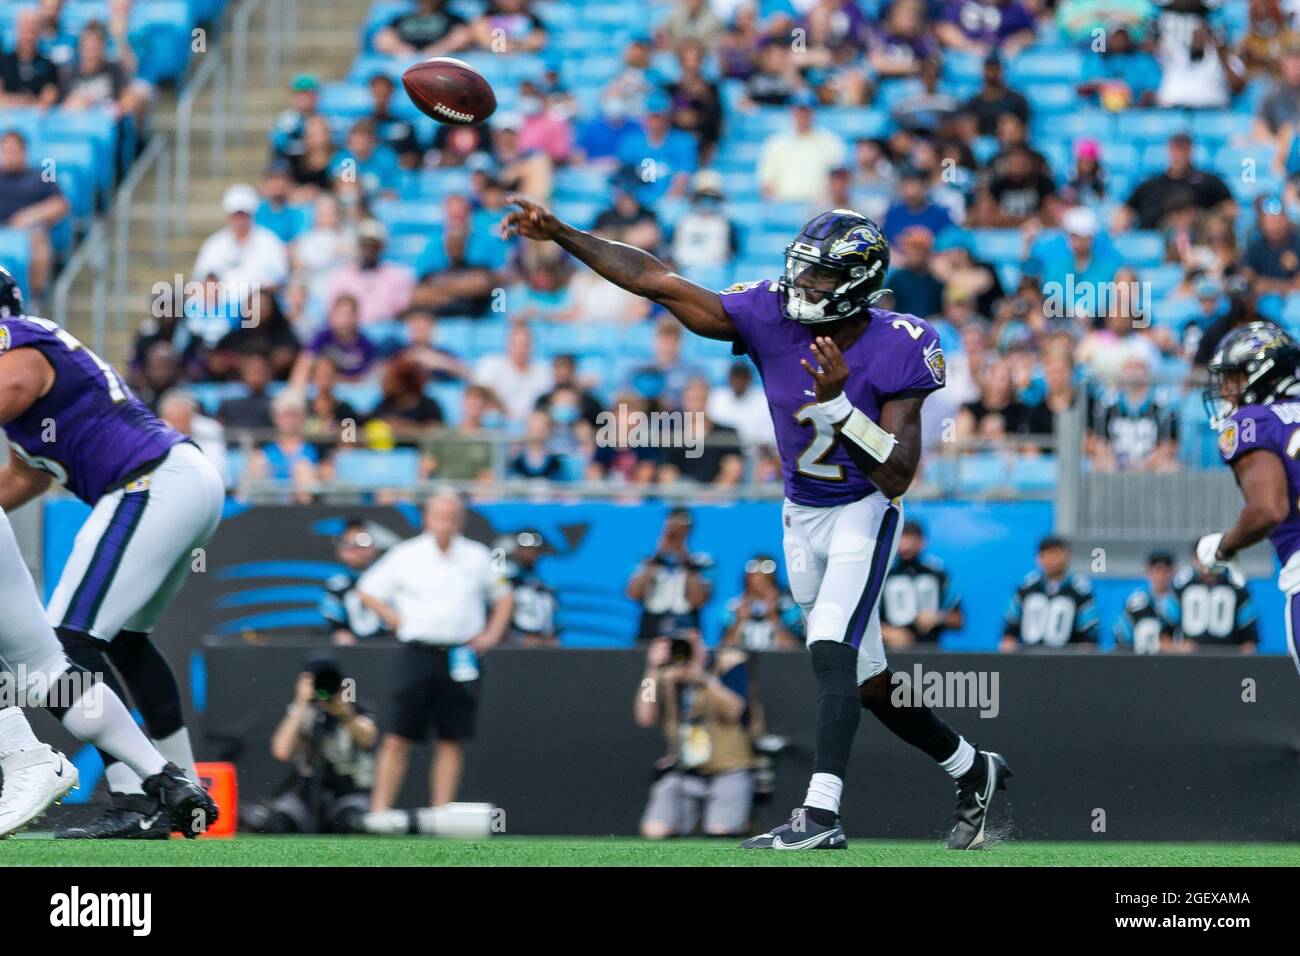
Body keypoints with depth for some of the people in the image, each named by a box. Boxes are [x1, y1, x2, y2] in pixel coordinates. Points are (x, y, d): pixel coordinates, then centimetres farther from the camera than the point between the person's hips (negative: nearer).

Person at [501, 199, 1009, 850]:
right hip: (802, 515, 5)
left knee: (831, 651, -24)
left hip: (863, 512, -5)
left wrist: (838, 403, -36)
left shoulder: (898, 352, -22)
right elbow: (655, 280, -15)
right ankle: (973, 770, 33)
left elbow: (896, 478, -25)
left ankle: (821, 814, -28)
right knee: (865, 677, 13)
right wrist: (560, 234, -20)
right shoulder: (772, 316, -15)